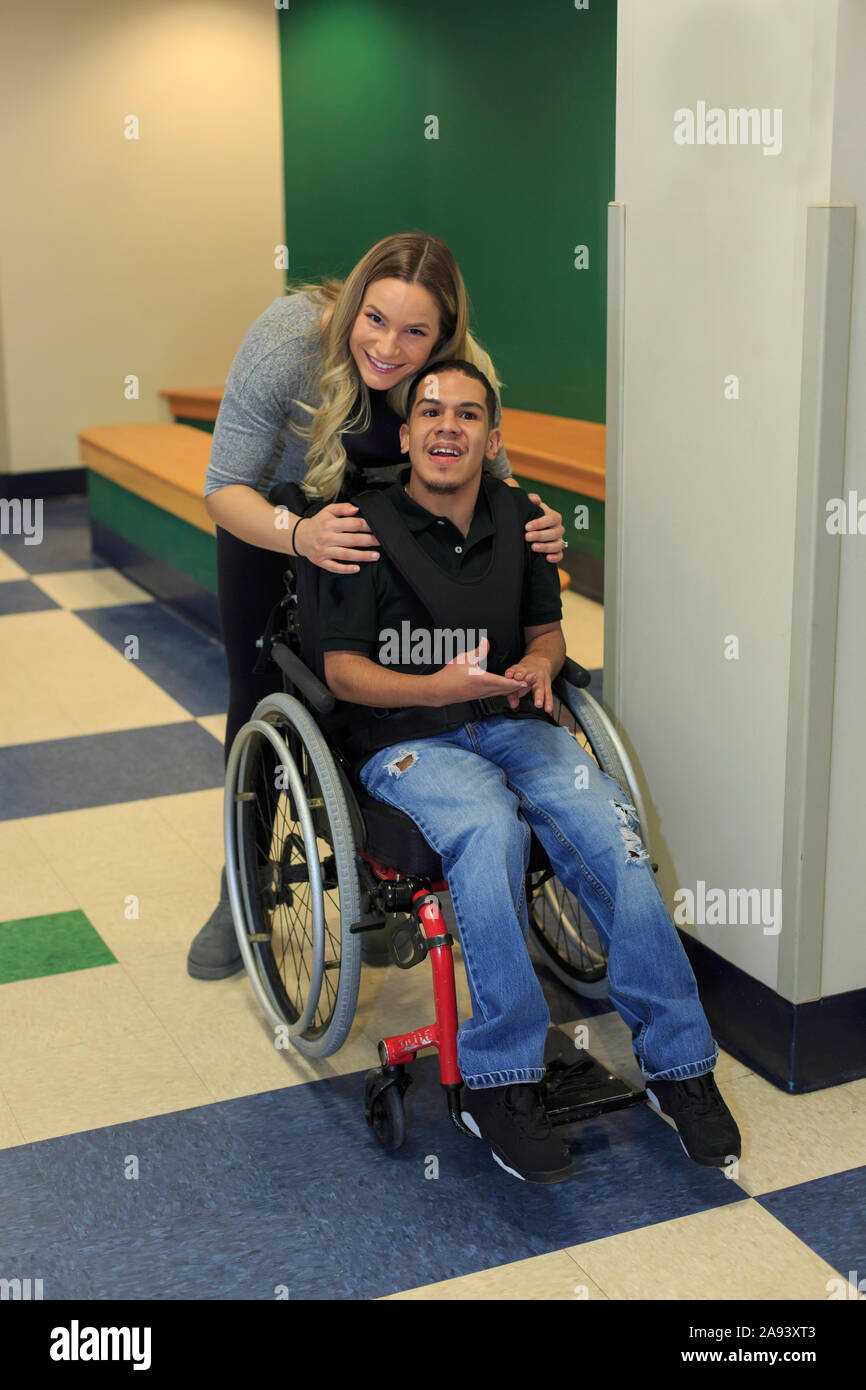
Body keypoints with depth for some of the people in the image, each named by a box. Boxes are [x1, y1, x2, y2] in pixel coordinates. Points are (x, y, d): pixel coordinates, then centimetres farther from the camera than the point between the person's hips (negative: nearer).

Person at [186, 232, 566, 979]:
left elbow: (492, 477, -15)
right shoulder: (289, 339, -38)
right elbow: (225, 488, -36)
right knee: (259, 699, 5)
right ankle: (241, 893, 24)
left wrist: (533, 524, -39)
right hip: (270, 516, -1)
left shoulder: (460, 370, -30)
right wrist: (298, 533, -58)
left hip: (374, 521, 1)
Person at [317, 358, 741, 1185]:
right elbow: (344, 671, -4)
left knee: (606, 825, -26)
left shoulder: (517, 518, 12)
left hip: (510, 723, 4)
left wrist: (538, 665, -4)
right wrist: (439, 687, -21)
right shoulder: (366, 528, -2)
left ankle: (677, 1062, -15)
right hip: (406, 738, -4)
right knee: (489, 828, -36)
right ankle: (498, 1082, -28)